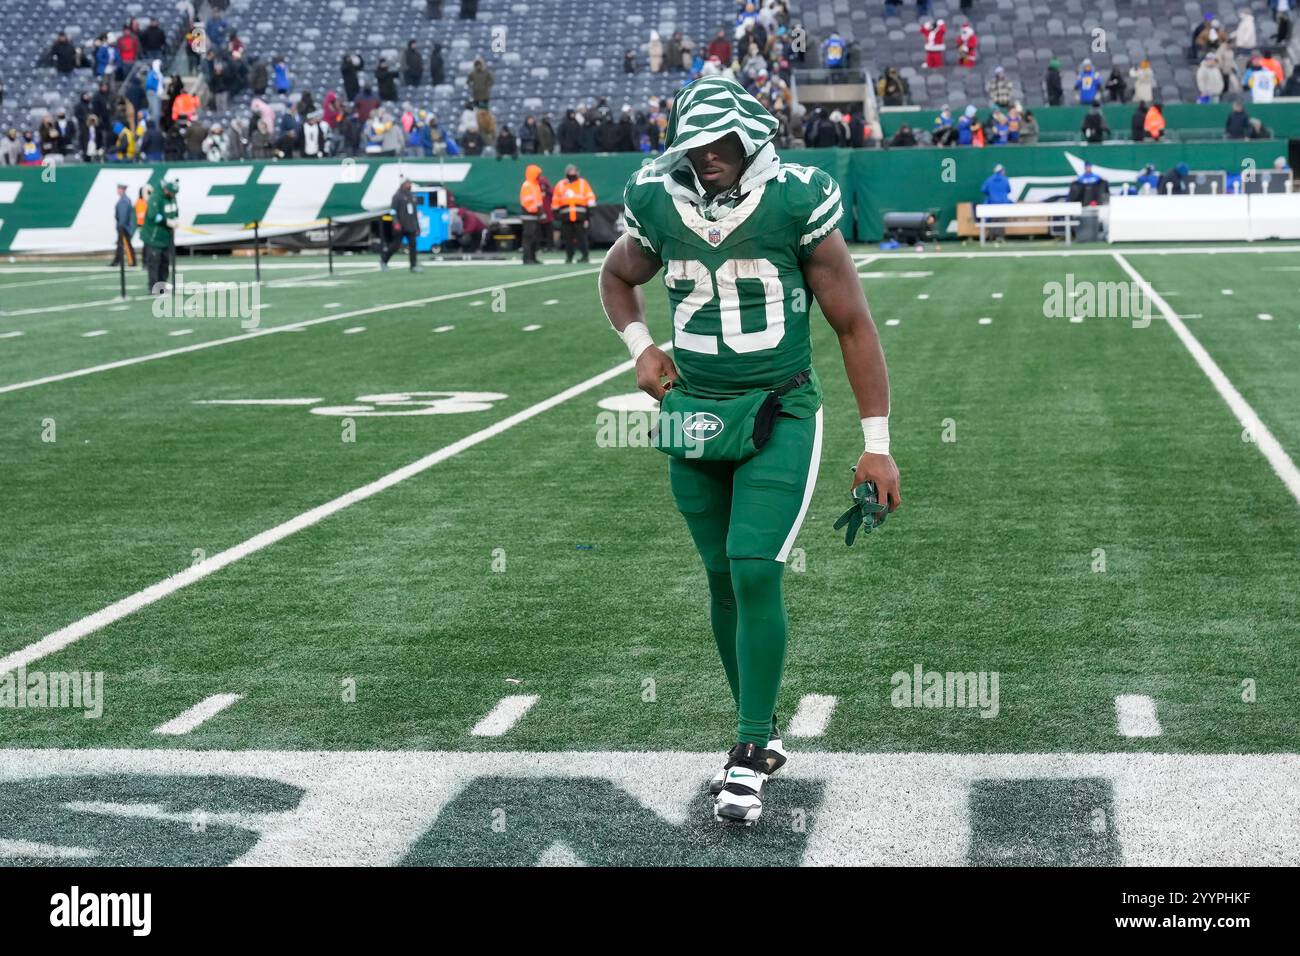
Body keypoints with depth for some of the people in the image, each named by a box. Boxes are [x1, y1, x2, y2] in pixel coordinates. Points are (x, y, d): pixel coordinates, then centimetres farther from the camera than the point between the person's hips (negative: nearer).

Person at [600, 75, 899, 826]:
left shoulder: (796, 203, -11)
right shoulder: (660, 207, -1)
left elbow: (853, 324, -5)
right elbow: (618, 277, 23)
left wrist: (877, 445, -5)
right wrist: (641, 348, 3)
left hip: (779, 414, -4)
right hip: (695, 416, 4)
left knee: (755, 573, -14)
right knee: (723, 579, 8)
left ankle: (750, 758, -4)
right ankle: (762, 737, 24)